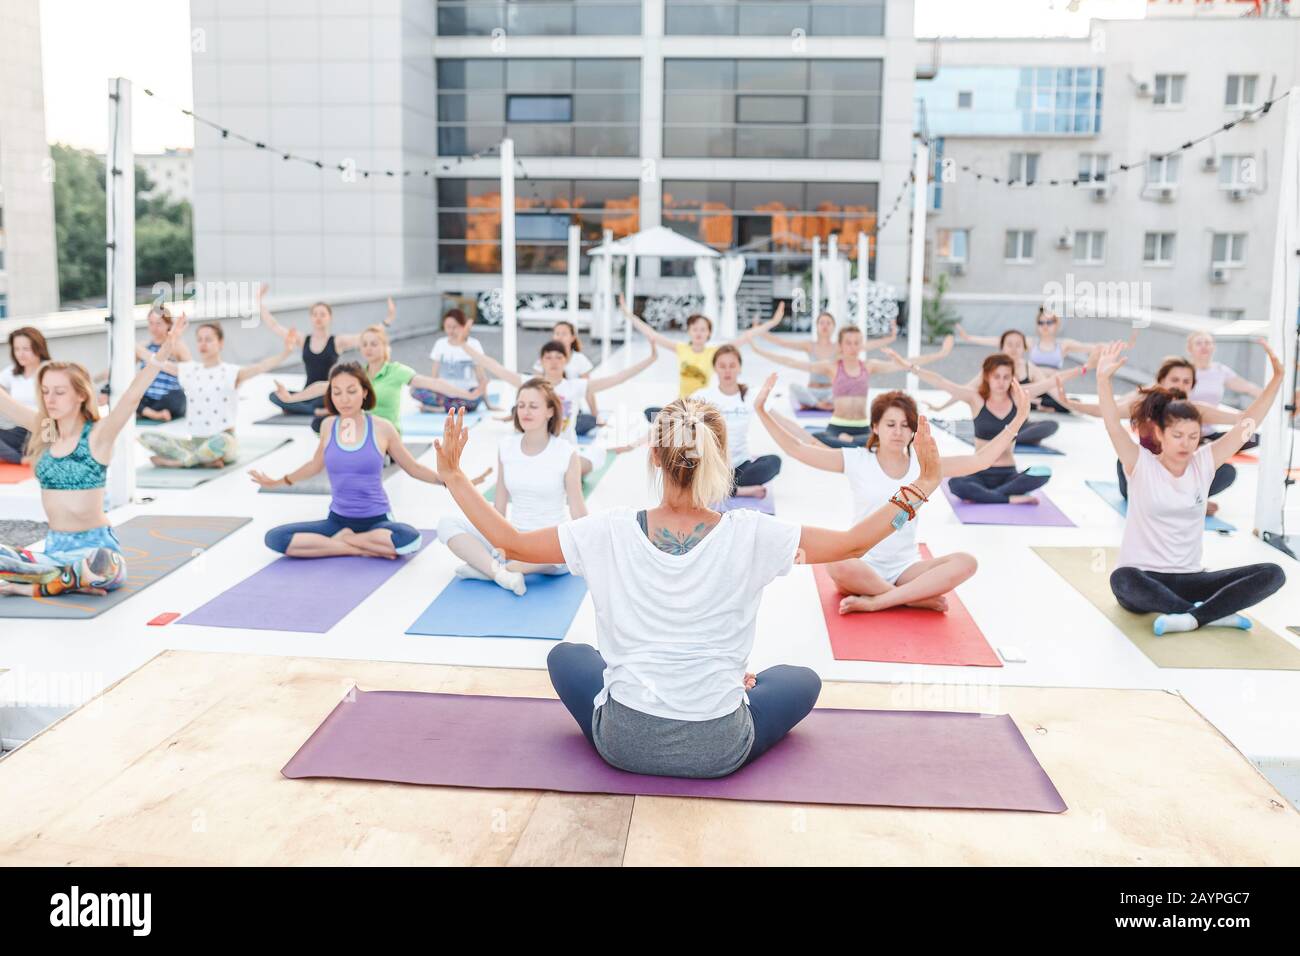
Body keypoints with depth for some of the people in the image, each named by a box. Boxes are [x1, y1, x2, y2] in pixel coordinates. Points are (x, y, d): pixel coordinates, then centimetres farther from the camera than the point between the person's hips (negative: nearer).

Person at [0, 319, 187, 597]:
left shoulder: (97, 435, -10)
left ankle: (36, 586, -13)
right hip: (54, 547, 5)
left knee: (100, 567, -38)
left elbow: (132, 397, -24)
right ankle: (75, 578, -11)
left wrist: (162, 354, -40)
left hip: (94, 546, -5)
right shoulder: (43, 429, 6)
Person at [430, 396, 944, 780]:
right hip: (719, 751, 0)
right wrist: (920, 487, -1)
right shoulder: (750, 535, -16)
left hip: (623, 742, 1)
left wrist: (453, 476, 5)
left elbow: (510, 541, -5)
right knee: (802, 680, 29)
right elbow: (854, 543, -8)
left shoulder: (610, 532, -13)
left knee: (564, 655, 31)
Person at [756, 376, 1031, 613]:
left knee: (965, 562, -25)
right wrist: (761, 410, -20)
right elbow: (796, 449, -10)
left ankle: (874, 601, -27)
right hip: (863, 563, -2)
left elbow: (980, 460, -3)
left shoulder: (923, 464, 2)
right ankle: (918, 597, -21)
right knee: (836, 564, -38)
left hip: (906, 567, 3)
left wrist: (1019, 419, -11)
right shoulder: (857, 461, -5)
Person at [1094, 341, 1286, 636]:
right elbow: (1113, 426, -23)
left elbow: (1247, 423, -1)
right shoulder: (1141, 464, -6)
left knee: (1273, 574, -15)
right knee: (1122, 580, -41)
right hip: (1144, 578, -4)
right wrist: (1103, 378, -38)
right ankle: (1213, 613, -26)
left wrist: (1277, 377, -12)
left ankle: (1189, 618, -28)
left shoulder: (1204, 462, 4)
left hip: (1188, 579, 4)